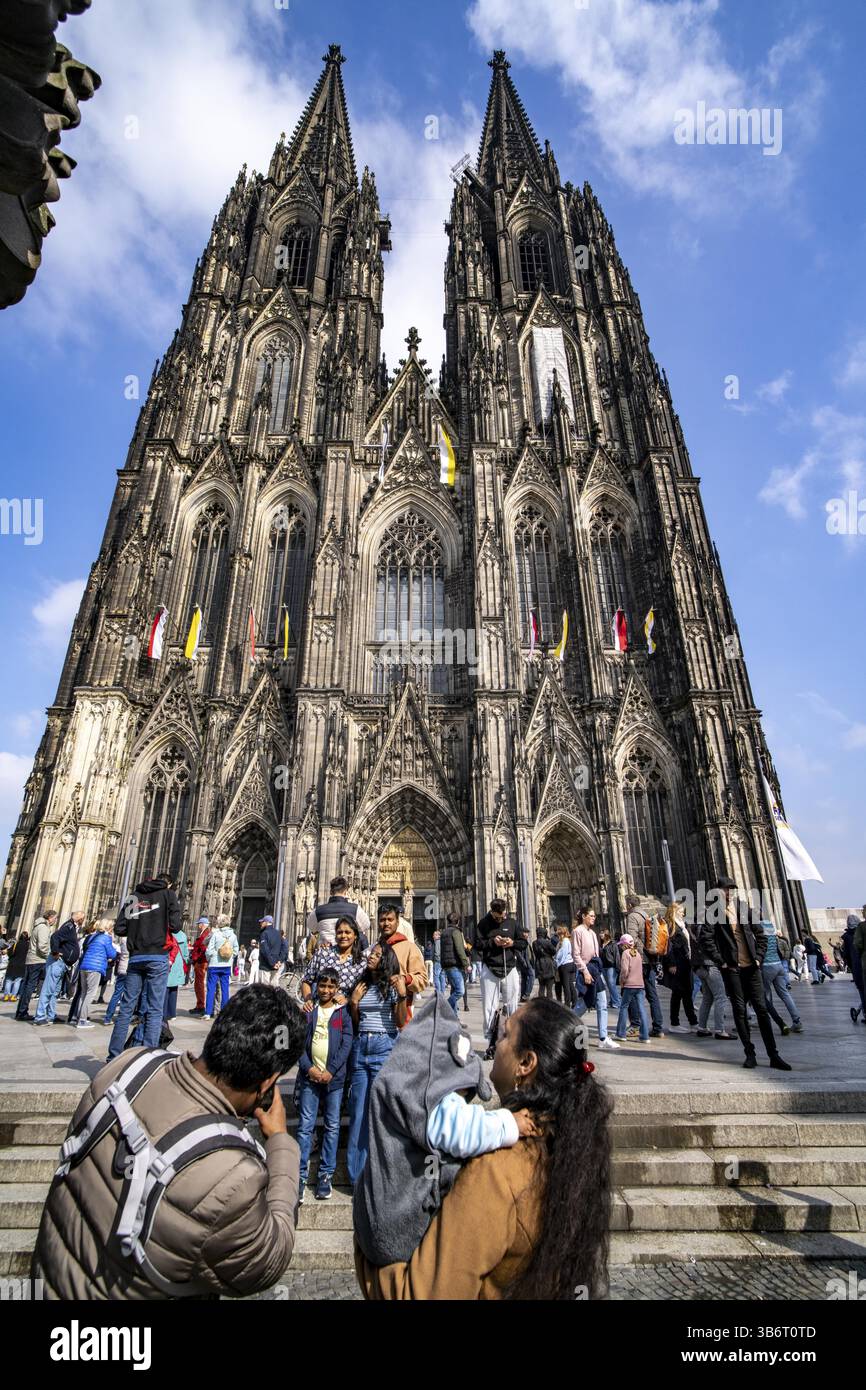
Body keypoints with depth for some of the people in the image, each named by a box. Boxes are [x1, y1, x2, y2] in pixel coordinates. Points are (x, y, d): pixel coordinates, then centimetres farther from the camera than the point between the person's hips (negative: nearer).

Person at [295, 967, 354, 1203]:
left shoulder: (343, 1012, 1)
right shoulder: (308, 1010, 4)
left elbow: (347, 1044, -4)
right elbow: (298, 1040, 0)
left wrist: (330, 1071, -12)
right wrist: (309, 1068, -12)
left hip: (334, 1076, 0)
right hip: (309, 1075, 0)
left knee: (332, 1127, 7)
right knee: (305, 1126, 2)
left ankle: (326, 1175, 19)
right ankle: (301, 1175, 13)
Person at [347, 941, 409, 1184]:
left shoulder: (393, 985, -4)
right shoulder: (362, 985, 10)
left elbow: (401, 1023, -8)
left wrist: (402, 994, -21)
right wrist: (353, 1002, 0)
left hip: (385, 1047, -5)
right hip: (361, 1047, 5)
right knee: (358, 1110, 10)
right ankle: (357, 1172, 23)